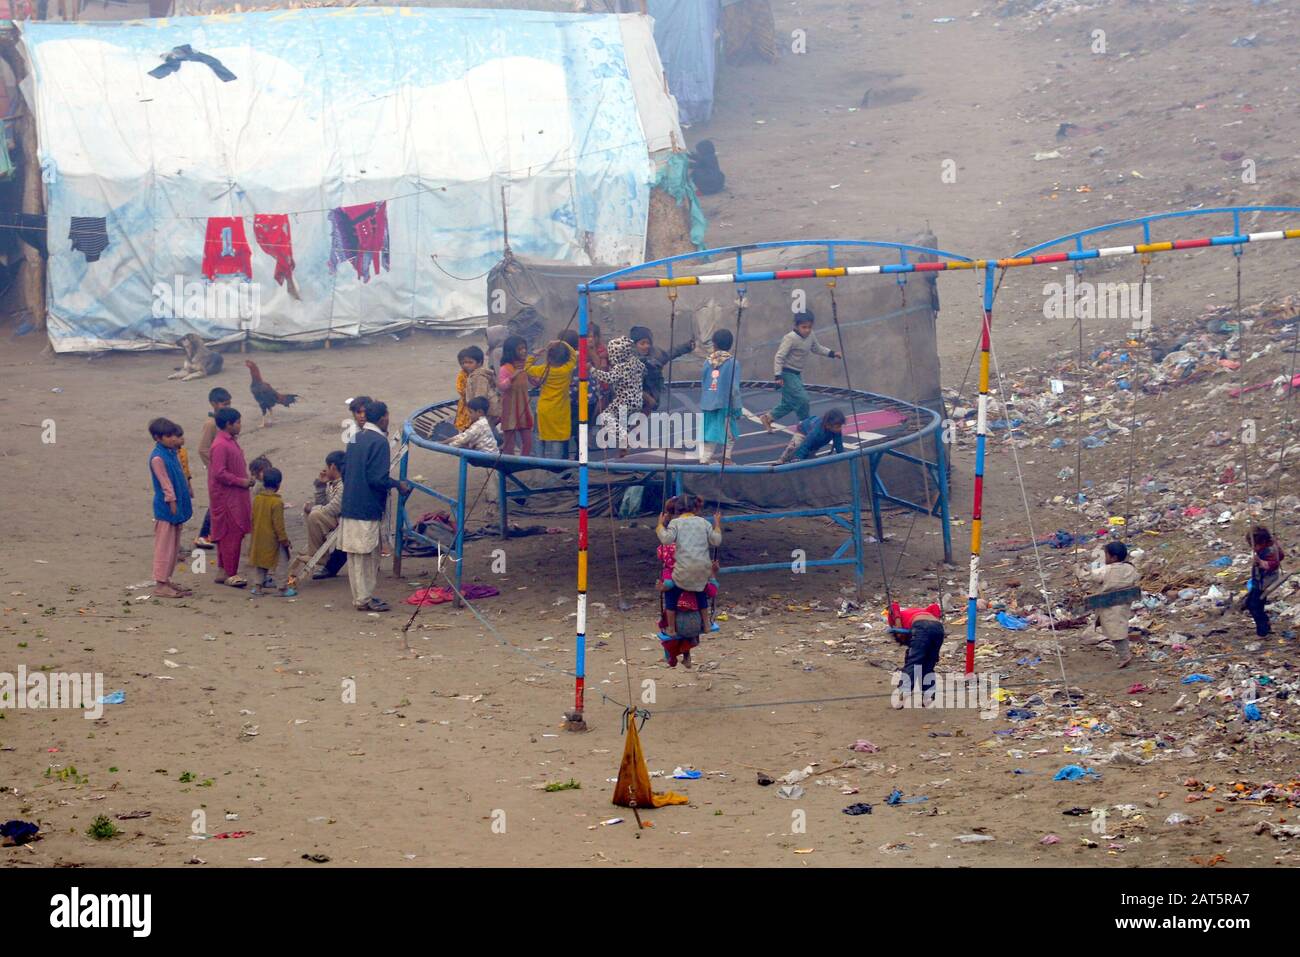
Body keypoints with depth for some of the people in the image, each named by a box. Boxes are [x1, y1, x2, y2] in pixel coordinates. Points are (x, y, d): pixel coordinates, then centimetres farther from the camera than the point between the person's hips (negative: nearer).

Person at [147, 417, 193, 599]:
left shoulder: (173, 453, 11)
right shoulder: (158, 457, -16)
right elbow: (165, 483, -17)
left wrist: (186, 499, 16)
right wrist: (172, 502, -17)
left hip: (177, 506, 9)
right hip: (166, 508, -9)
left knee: (174, 546, 14)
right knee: (164, 546, -5)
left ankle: (167, 579, 23)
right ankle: (160, 584, -1)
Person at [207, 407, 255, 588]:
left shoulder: (231, 442, 14)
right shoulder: (220, 445, -18)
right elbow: (219, 473, -24)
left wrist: (247, 480, 10)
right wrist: (241, 482, -18)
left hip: (235, 497, 10)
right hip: (226, 498, -10)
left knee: (230, 534, 13)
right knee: (232, 534, -7)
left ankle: (225, 571, 18)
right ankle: (230, 574, -3)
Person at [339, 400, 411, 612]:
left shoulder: (355, 439, 12)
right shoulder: (378, 441, -15)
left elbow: (345, 470, 18)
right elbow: (378, 478, -20)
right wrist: (398, 484, -4)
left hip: (350, 505, 8)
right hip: (367, 507, -8)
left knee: (355, 554, 12)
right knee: (365, 555, -2)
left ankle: (360, 596, 19)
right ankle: (364, 599, 2)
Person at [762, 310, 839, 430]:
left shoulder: (810, 336, 2)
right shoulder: (791, 338, -22)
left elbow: (817, 349, 21)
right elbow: (780, 356, -22)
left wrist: (832, 353, 10)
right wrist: (778, 375, -25)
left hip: (797, 373, 9)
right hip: (787, 373, -9)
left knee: (789, 402, 13)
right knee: (802, 399, -13)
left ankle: (768, 417, 27)